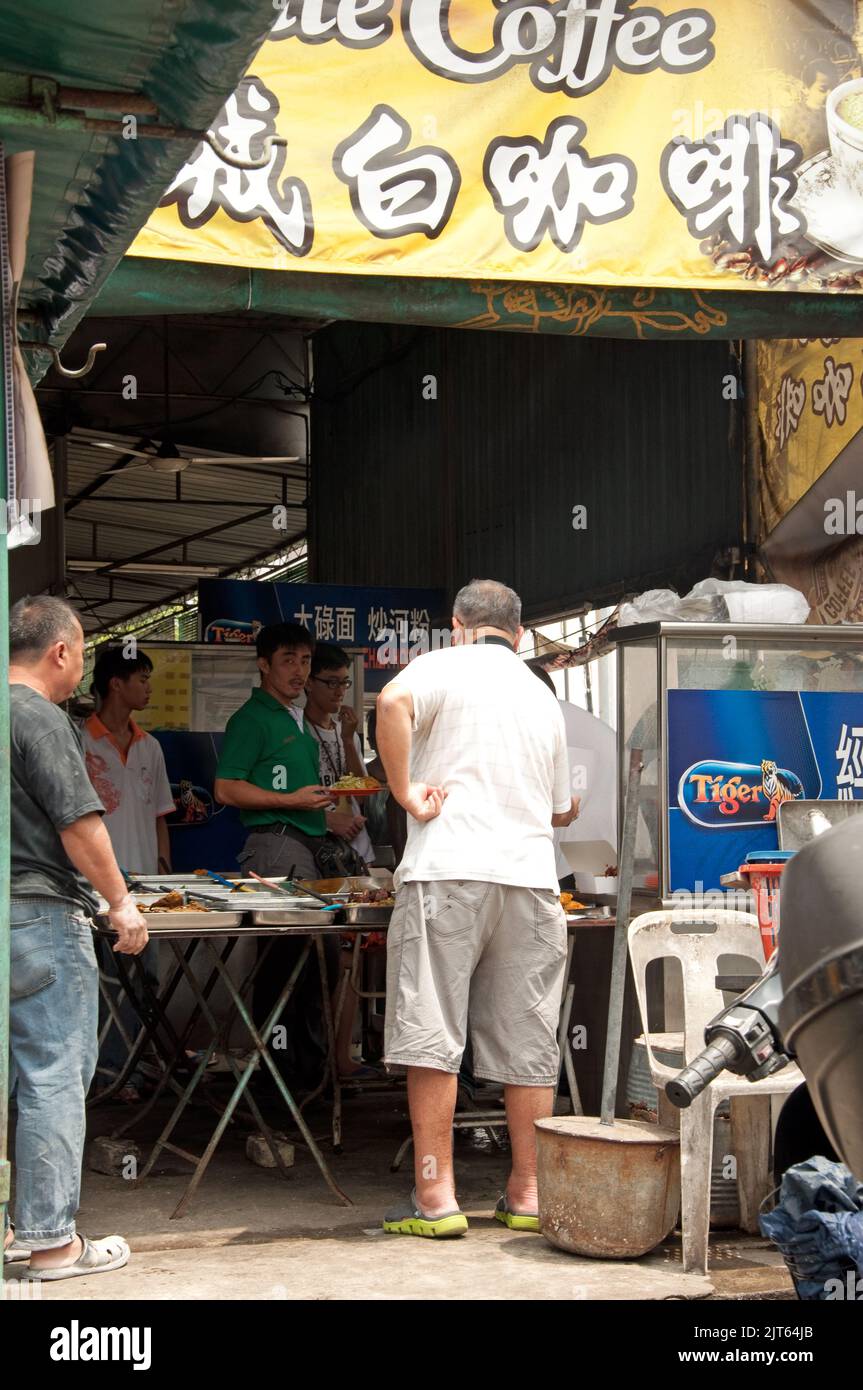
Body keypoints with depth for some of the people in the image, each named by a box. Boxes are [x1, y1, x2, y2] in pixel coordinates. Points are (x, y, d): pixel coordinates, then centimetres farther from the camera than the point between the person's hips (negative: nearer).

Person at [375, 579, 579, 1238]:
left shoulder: (444, 666, 5)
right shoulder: (543, 697, 21)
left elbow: (393, 702, -19)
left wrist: (406, 793, -11)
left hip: (449, 869, -5)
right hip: (530, 878, 5)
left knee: (431, 1037, -1)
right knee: (528, 1047, 8)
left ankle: (435, 1197, -2)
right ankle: (527, 1195, 13)